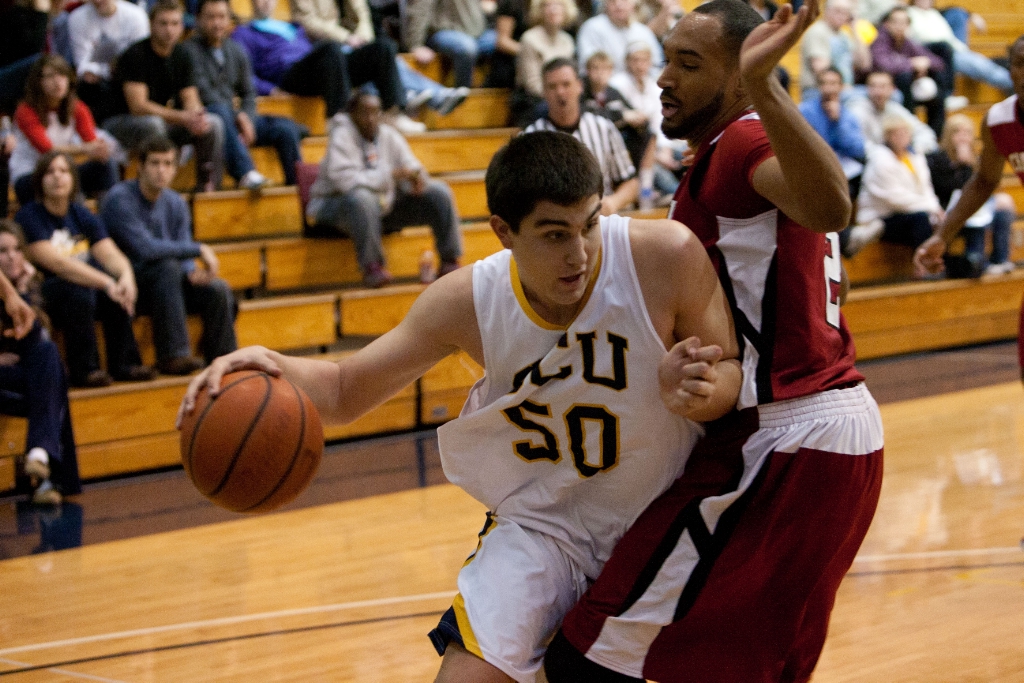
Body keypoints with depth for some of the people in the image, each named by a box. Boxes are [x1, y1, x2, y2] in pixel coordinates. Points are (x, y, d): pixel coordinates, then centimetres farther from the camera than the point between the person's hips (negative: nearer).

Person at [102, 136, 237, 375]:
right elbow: (145, 248, -27)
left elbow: (182, 255, 2)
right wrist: (199, 249, -22)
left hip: (163, 284, 6)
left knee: (218, 290, -16)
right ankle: (173, 355, -33)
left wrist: (192, 271, -24)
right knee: (167, 266, -33)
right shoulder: (121, 198, -17)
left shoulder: (176, 203, 6)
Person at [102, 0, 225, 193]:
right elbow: (138, 106, -24)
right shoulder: (135, 55, -18)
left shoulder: (181, 56, 3)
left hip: (163, 121, 7)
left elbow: (191, 100, 1)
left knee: (213, 124, -11)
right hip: (120, 124, -7)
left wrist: (197, 116, -25)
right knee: (152, 124, -40)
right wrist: (181, 117, -32)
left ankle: (208, 188, -7)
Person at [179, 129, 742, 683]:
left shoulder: (665, 257, -27)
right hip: (542, 522, 0)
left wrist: (696, 392, -38)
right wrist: (275, 367, -32)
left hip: (665, 515, 1)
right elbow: (347, 390, -9)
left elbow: (731, 375, -13)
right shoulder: (468, 301, -20)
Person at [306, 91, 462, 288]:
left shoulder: (389, 135, 1)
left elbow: (412, 168, 4)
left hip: (384, 205, 6)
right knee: (362, 198, -42)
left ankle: (450, 261, -3)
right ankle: (371, 266, -30)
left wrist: (417, 179, -22)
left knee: (439, 192, -5)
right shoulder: (342, 135, -16)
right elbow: (345, 179, -30)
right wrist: (391, 174, -30)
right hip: (337, 204, -6)